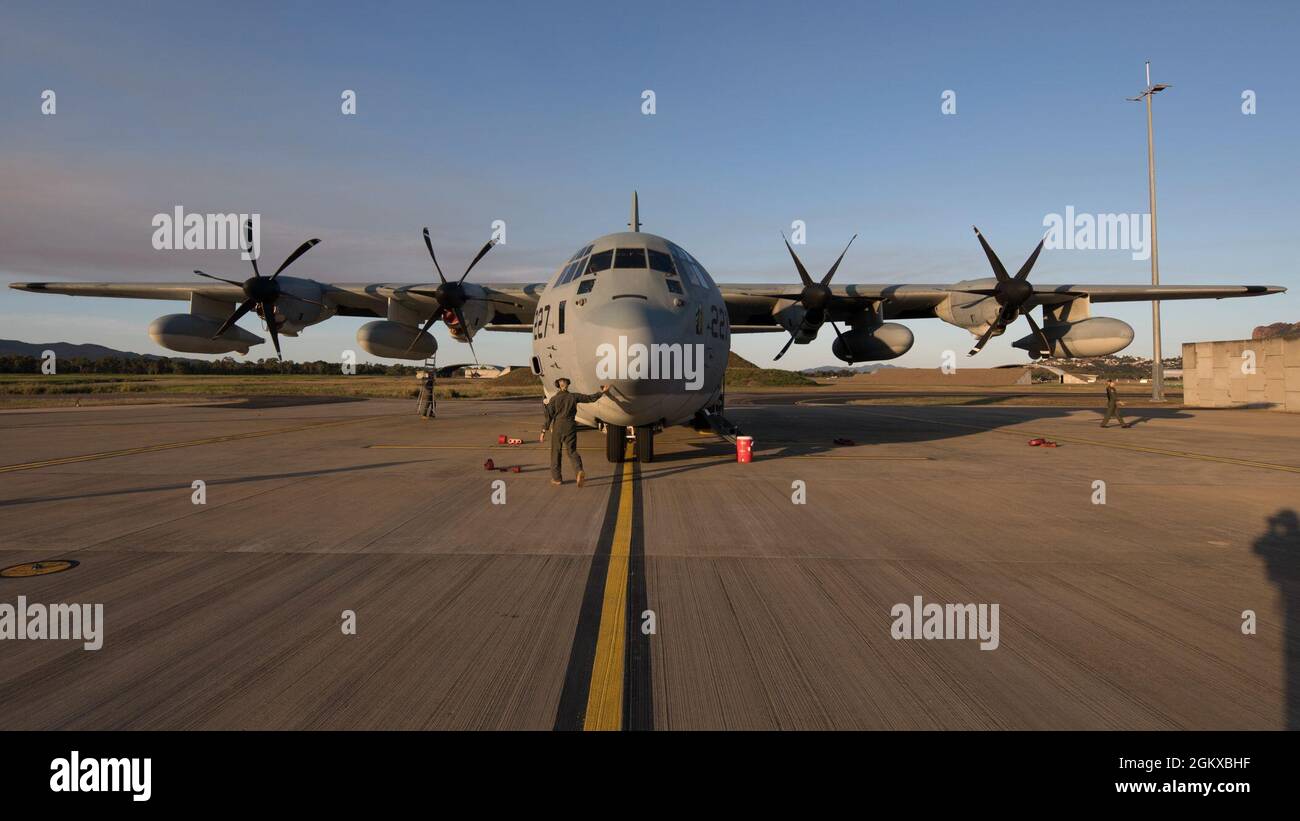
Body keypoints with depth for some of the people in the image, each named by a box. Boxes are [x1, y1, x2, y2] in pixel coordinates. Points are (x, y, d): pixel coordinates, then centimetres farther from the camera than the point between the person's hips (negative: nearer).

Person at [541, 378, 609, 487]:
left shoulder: (554, 399, -5)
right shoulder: (574, 397, 0)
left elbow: (549, 416, -8)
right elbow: (590, 398, 6)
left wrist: (544, 431, -5)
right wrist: (602, 392, 20)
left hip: (557, 427, -2)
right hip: (570, 427, 2)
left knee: (556, 452, 11)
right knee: (572, 451, 10)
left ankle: (557, 478, 18)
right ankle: (579, 471, -16)